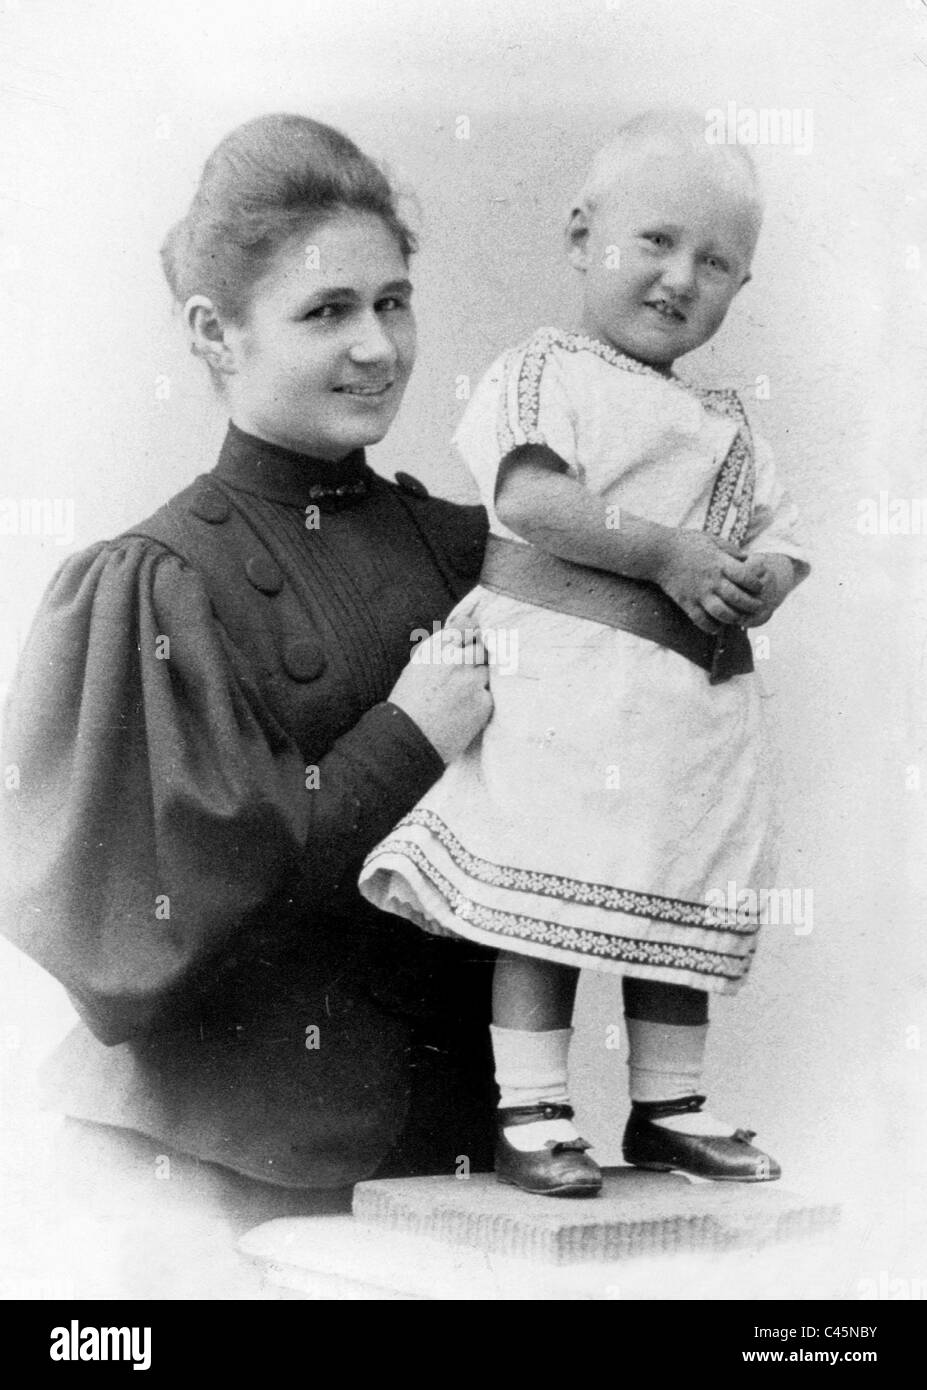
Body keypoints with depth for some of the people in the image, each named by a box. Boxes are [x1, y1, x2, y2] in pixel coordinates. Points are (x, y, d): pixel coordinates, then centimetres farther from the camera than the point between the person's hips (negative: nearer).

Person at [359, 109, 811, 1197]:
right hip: (568, 681, -7)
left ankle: (667, 1108, 23)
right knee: (548, 895, -5)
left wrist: (766, 577, -3)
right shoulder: (541, 373, -1)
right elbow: (529, 499, -16)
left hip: (702, 696, 7)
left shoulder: (725, 422, 21)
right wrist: (665, 553, -18)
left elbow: (778, 531, 22)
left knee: (682, 904, 11)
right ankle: (530, 1113, 4)